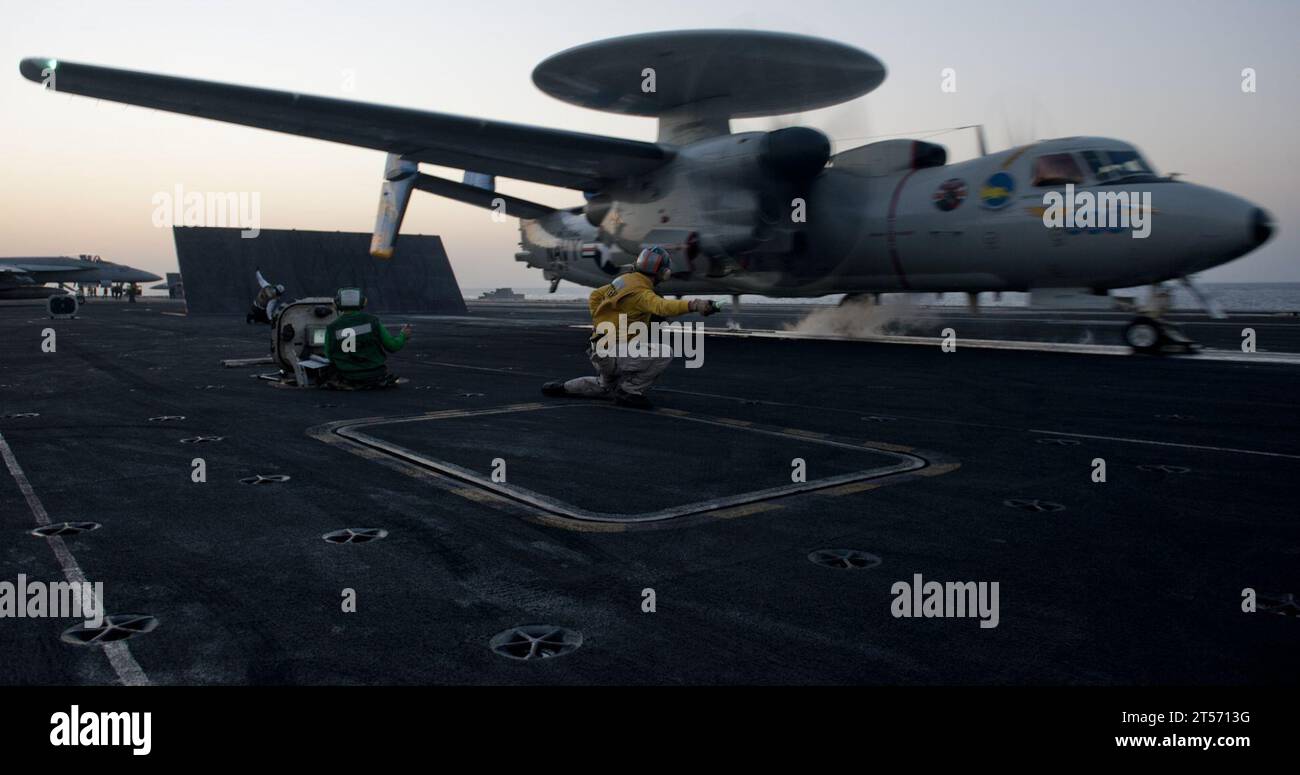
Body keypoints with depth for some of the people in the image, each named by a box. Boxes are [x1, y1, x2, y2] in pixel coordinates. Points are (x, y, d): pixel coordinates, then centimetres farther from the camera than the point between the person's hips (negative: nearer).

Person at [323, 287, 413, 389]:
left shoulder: (332, 328, -10)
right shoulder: (371, 321, -10)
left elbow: (329, 355, 2)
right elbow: (392, 346, -5)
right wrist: (403, 335, 15)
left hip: (348, 379, 0)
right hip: (375, 376, 0)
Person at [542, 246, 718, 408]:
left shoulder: (624, 279, 7)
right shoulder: (641, 291, -21)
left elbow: (594, 296, 19)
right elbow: (662, 306, -43)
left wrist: (599, 323, 20)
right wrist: (693, 305, -56)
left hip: (600, 349, 10)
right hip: (612, 353, -10)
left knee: (605, 388, 35)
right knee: (664, 355, -20)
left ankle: (562, 387, 32)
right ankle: (627, 391, -10)